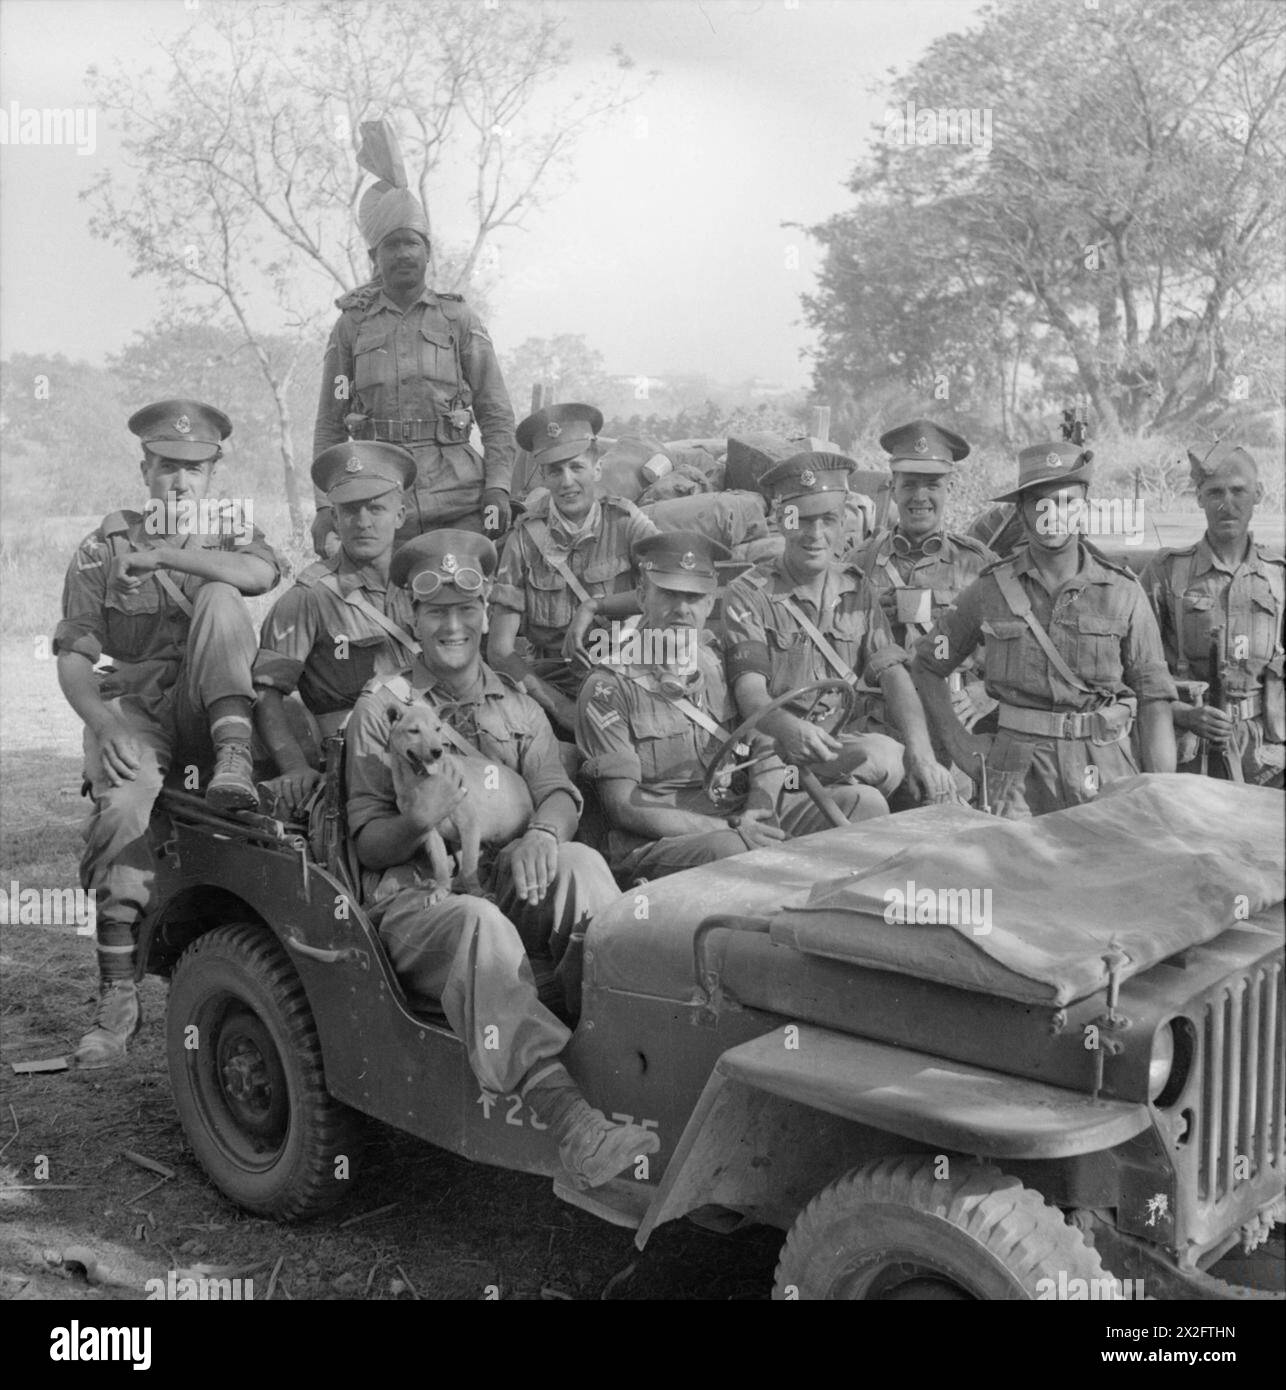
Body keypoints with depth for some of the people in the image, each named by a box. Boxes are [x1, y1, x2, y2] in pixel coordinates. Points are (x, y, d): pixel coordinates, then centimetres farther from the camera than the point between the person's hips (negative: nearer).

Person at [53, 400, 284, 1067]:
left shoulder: (228, 531, 14)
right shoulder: (103, 549, 9)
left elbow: (263, 572, -13)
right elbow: (73, 656, 1)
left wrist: (165, 557, -21)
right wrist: (103, 725, -18)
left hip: (206, 710, 1)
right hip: (134, 709, -1)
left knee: (219, 599, -23)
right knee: (124, 800, -33)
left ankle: (234, 761, -38)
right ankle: (116, 998, -29)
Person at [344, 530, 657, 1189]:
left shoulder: (517, 706, 18)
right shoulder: (381, 706, 6)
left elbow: (559, 793, 2)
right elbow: (368, 842, 0)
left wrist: (541, 835, -23)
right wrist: (418, 821, -24)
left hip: (505, 882, 4)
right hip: (414, 895, -3)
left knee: (579, 864, -30)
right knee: (482, 926, -39)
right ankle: (569, 1120, -54)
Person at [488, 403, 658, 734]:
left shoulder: (625, 520, 0)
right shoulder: (525, 536, 0)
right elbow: (500, 648, -4)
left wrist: (593, 606, -21)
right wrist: (561, 707, -17)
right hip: (554, 681, 0)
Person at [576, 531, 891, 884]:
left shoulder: (722, 666, 13)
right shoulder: (608, 689, -4)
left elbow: (767, 757, 12)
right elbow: (623, 806, -10)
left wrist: (757, 818, -12)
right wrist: (729, 828, -18)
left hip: (740, 819, 6)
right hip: (655, 844, -6)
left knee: (863, 803, -11)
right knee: (731, 850, -39)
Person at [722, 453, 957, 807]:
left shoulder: (857, 591, 12)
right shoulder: (749, 595, -2)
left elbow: (892, 673, -1)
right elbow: (750, 691, -14)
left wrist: (922, 751, -20)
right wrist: (790, 728, -39)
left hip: (851, 744, 5)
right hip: (782, 752, -5)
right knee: (886, 756, -32)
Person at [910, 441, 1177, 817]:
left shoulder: (1122, 592, 3)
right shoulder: (990, 590, 3)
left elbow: (1154, 698, 3)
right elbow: (925, 665, 13)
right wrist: (957, 742, 4)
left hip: (1104, 771, 0)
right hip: (1018, 775, 0)